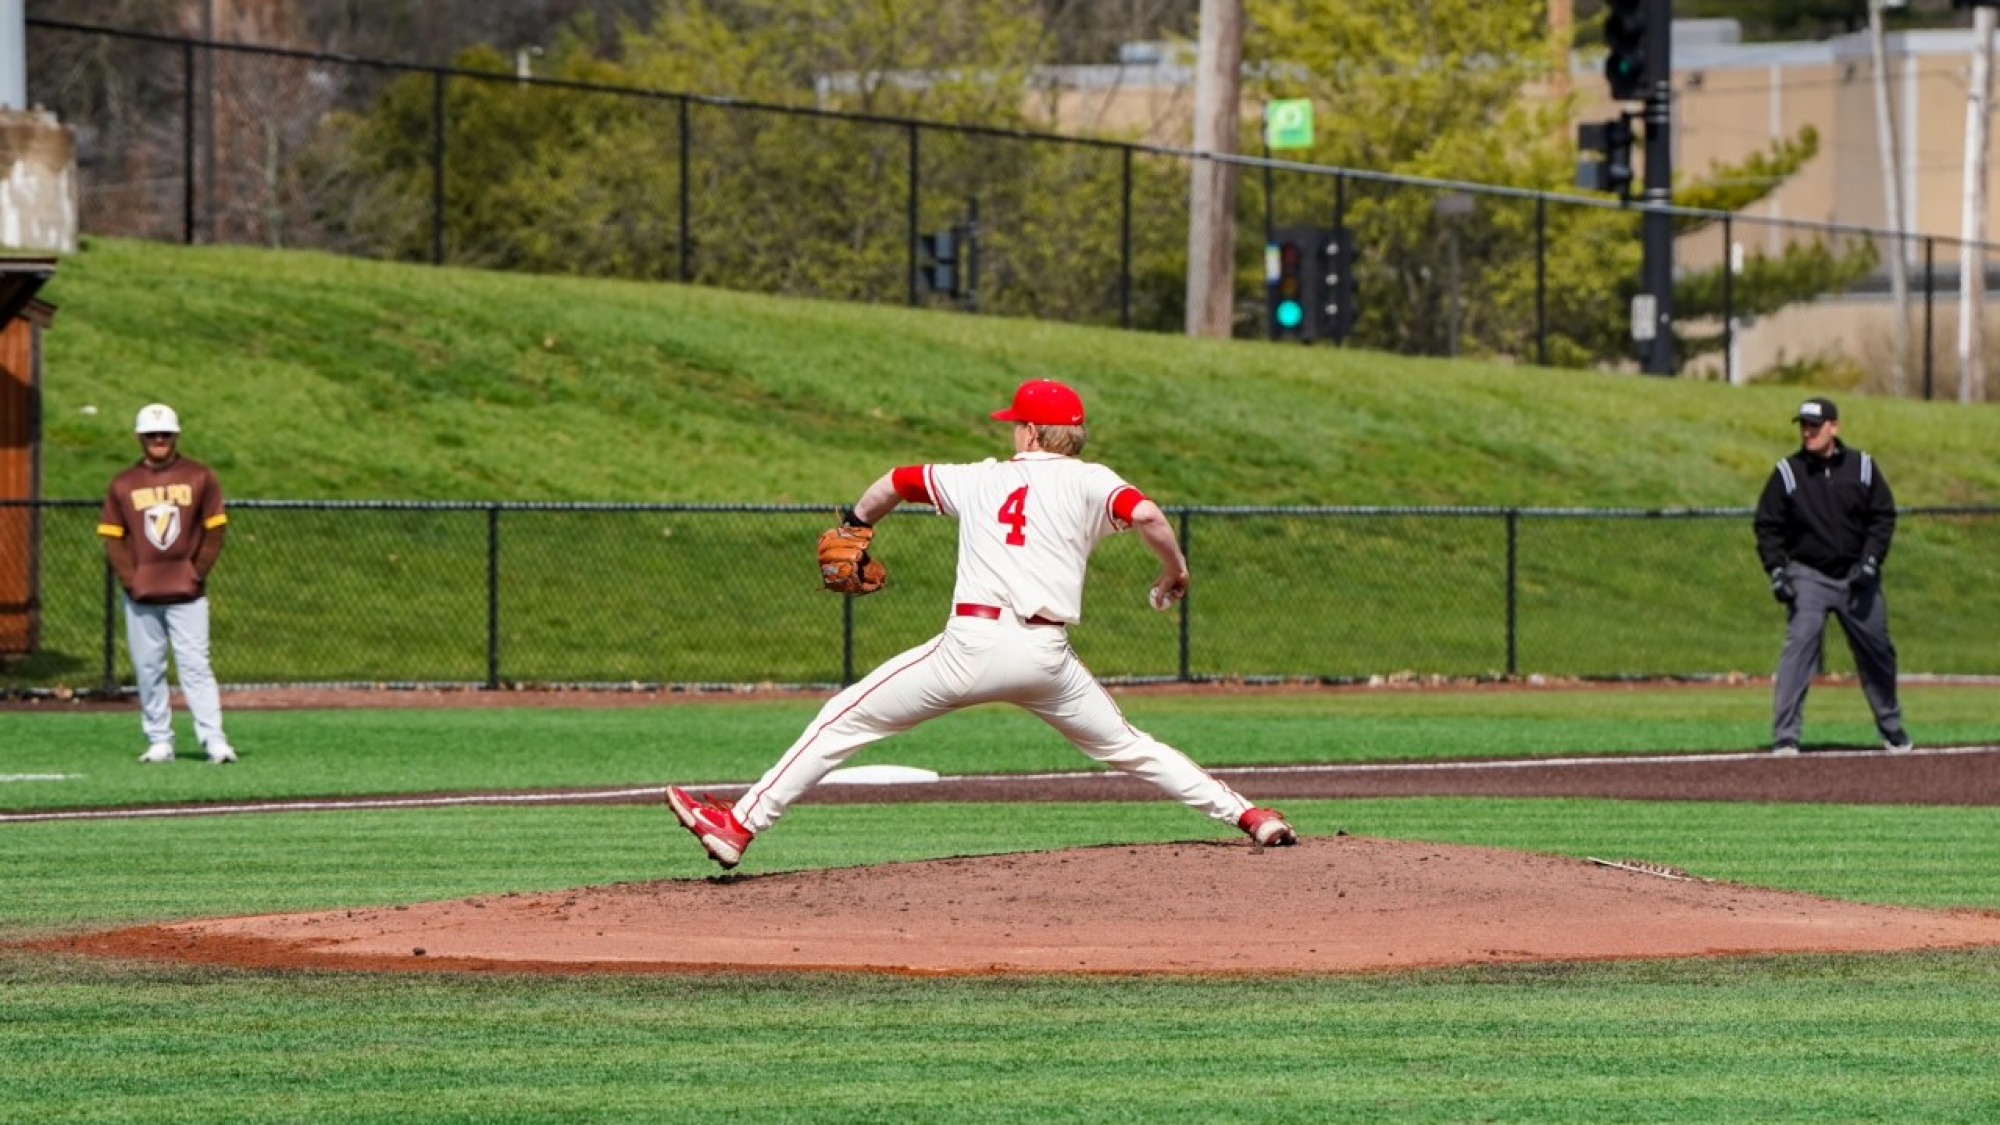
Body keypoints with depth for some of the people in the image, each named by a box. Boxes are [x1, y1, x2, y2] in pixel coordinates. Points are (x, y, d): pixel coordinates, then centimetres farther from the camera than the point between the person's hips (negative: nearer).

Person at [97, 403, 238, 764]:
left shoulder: (200, 477, 4)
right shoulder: (124, 484, 8)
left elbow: (215, 530, 4)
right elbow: (112, 537, 6)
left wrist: (197, 573, -4)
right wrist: (129, 579, -6)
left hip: (187, 594, -2)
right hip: (141, 596, 2)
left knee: (195, 666, -9)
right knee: (148, 670, 3)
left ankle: (214, 741, -14)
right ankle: (159, 743, 8)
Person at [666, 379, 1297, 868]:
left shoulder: (979, 481, 20)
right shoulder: (1089, 483, 12)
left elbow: (896, 482, 32)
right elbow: (1147, 516, -6)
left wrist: (855, 526, 50)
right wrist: (1174, 574, 12)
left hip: (975, 643, -1)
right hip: (1048, 656, 1)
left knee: (846, 721, 4)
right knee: (1125, 746, 21)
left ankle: (741, 825, -2)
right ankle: (1247, 815, 15)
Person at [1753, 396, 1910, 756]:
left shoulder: (1862, 467, 1)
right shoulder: (1788, 473, -3)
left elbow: (1884, 517, 3)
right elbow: (1768, 526, 1)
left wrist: (1870, 562, -9)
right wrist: (1776, 571, -11)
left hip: (1857, 577, 2)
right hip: (1809, 577, -2)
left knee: (1877, 652, 10)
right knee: (1799, 647, -18)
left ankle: (1892, 730, 29)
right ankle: (1784, 737, -18)